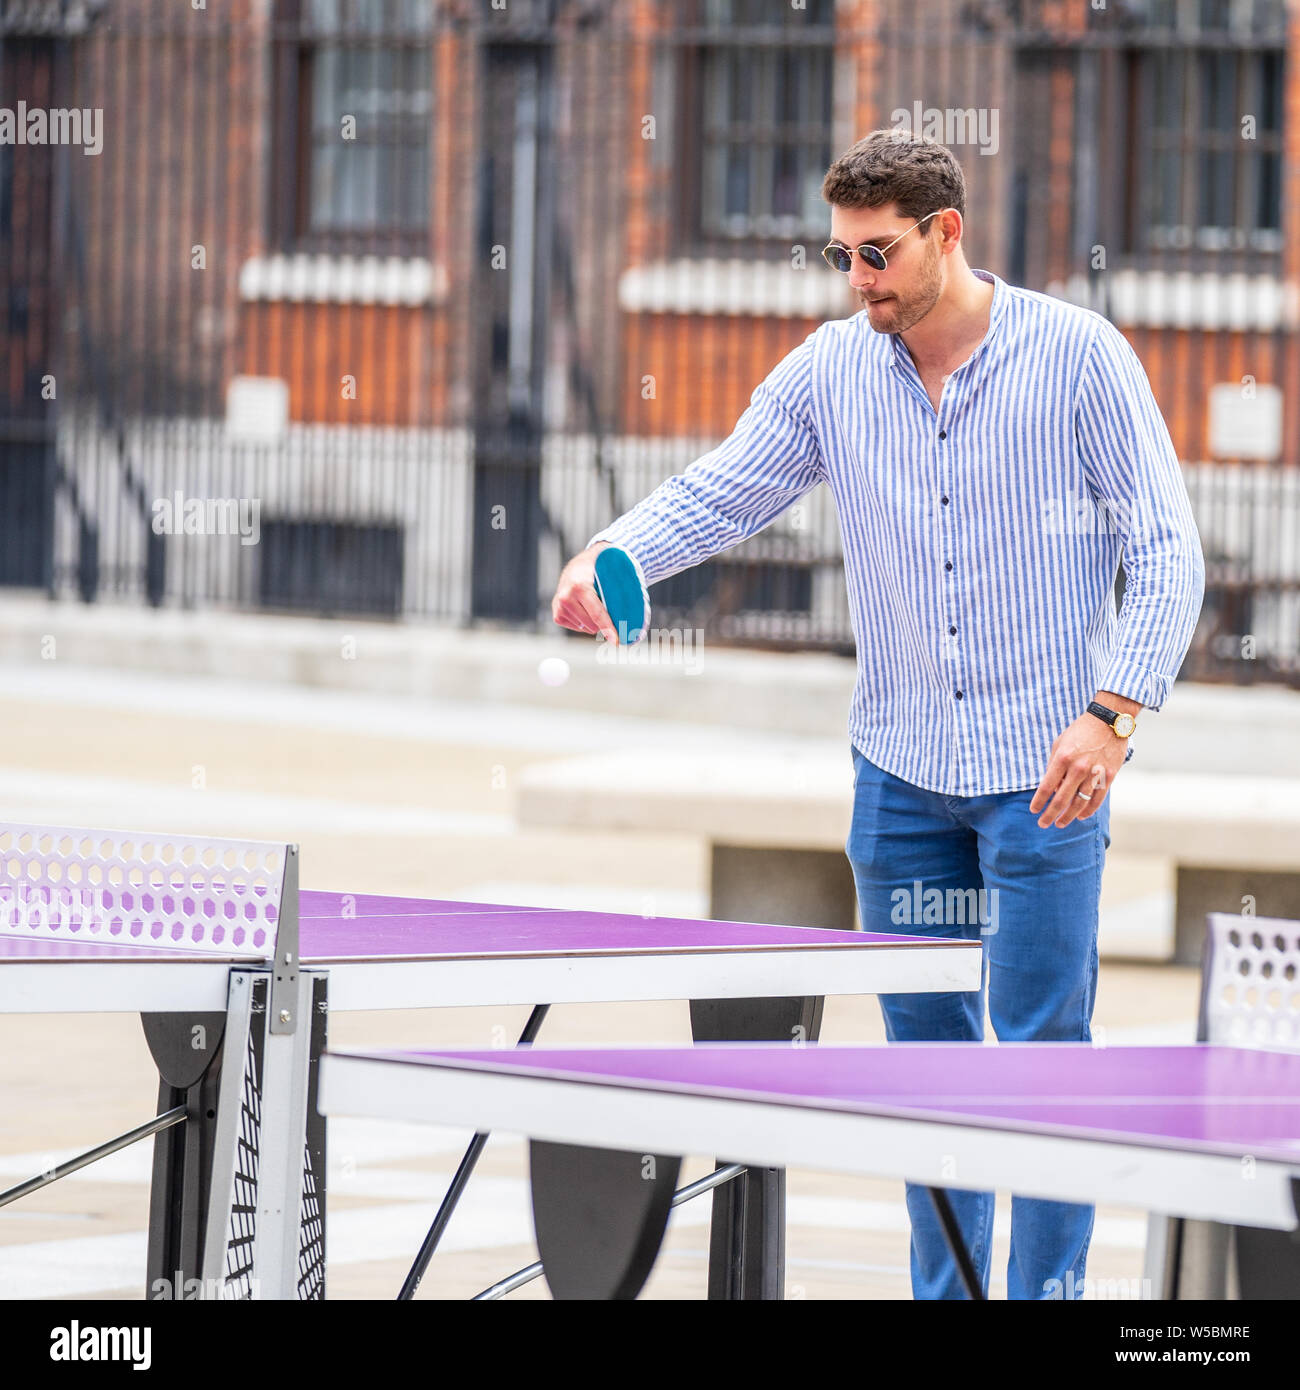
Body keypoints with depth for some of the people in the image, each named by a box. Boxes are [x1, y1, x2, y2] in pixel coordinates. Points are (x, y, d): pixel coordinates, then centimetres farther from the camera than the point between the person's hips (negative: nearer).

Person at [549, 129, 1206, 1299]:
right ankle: (944, 1294, 18)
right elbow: (718, 492, 3)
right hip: (900, 764, 4)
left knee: (1044, 1048, -4)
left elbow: (1167, 551, -7)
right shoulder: (831, 370, 2)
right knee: (926, 1046, 9)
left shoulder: (1079, 355, -8)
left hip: (1045, 770, -4)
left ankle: (1048, 1294, 2)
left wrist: (1112, 714, -18)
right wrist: (614, 556, -19)